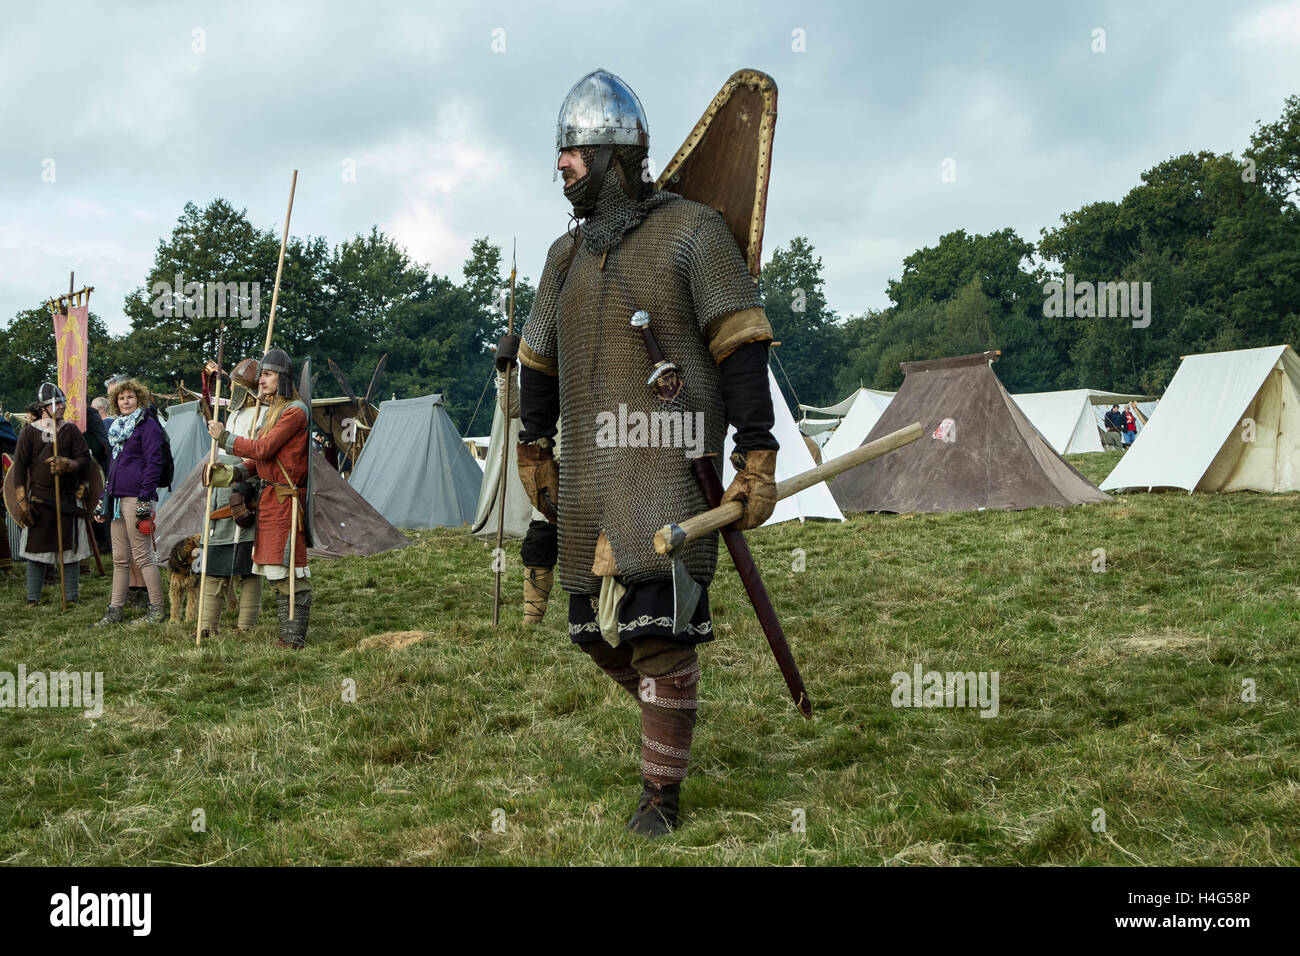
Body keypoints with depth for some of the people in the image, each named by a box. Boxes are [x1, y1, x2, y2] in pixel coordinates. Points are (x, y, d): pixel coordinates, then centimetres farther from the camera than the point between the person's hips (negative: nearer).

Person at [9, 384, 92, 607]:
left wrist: (67, 465, -21)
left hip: (68, 498, 1)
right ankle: (33, 599, 12)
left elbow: (85, 459, 2)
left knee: (70, 548, 3)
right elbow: (20, 467, 0)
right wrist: (21, 501, -6)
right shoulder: (30, 432, 1)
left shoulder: (71, 430, 5)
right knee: (36, 547, 3)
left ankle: (71, 598, 12)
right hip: (39, 498, -1)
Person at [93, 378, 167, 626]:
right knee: (120, 558, 11)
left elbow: (153, 463, -12)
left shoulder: (147, 425, -6)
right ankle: (115, 610, 14)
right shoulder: (117, 427, 19)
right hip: (117, 498, 8)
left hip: (136, 497, -8)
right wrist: (105, 496, 20)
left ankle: (157, 609, 1)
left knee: (142, 556, -5)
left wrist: (145, 498, -18)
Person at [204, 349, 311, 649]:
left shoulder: (295, 411, -12)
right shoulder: (272, 411, 19)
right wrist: (236, 473, 0)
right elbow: (260, 459, 18)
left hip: (287, 500, -10)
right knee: (279, 574, 12)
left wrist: (224, 436, -7)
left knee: (291, 574, -8)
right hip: (269, 498, 10)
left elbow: (263, 449, -17)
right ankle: (287, 637, 17)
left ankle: (294, 640, -6)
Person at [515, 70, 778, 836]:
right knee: (598, 628, 8)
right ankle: (673, 716, 36)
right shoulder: (568, 255, 15)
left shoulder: (691, 233, -4)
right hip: (590, 475, 6)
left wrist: (757, 458, -14)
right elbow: (539, 361, 25)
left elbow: (742, 351, -9)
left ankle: (662, 793, 2)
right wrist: (535, 453, 27)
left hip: (669, 466, -6)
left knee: (659, 627, -12)